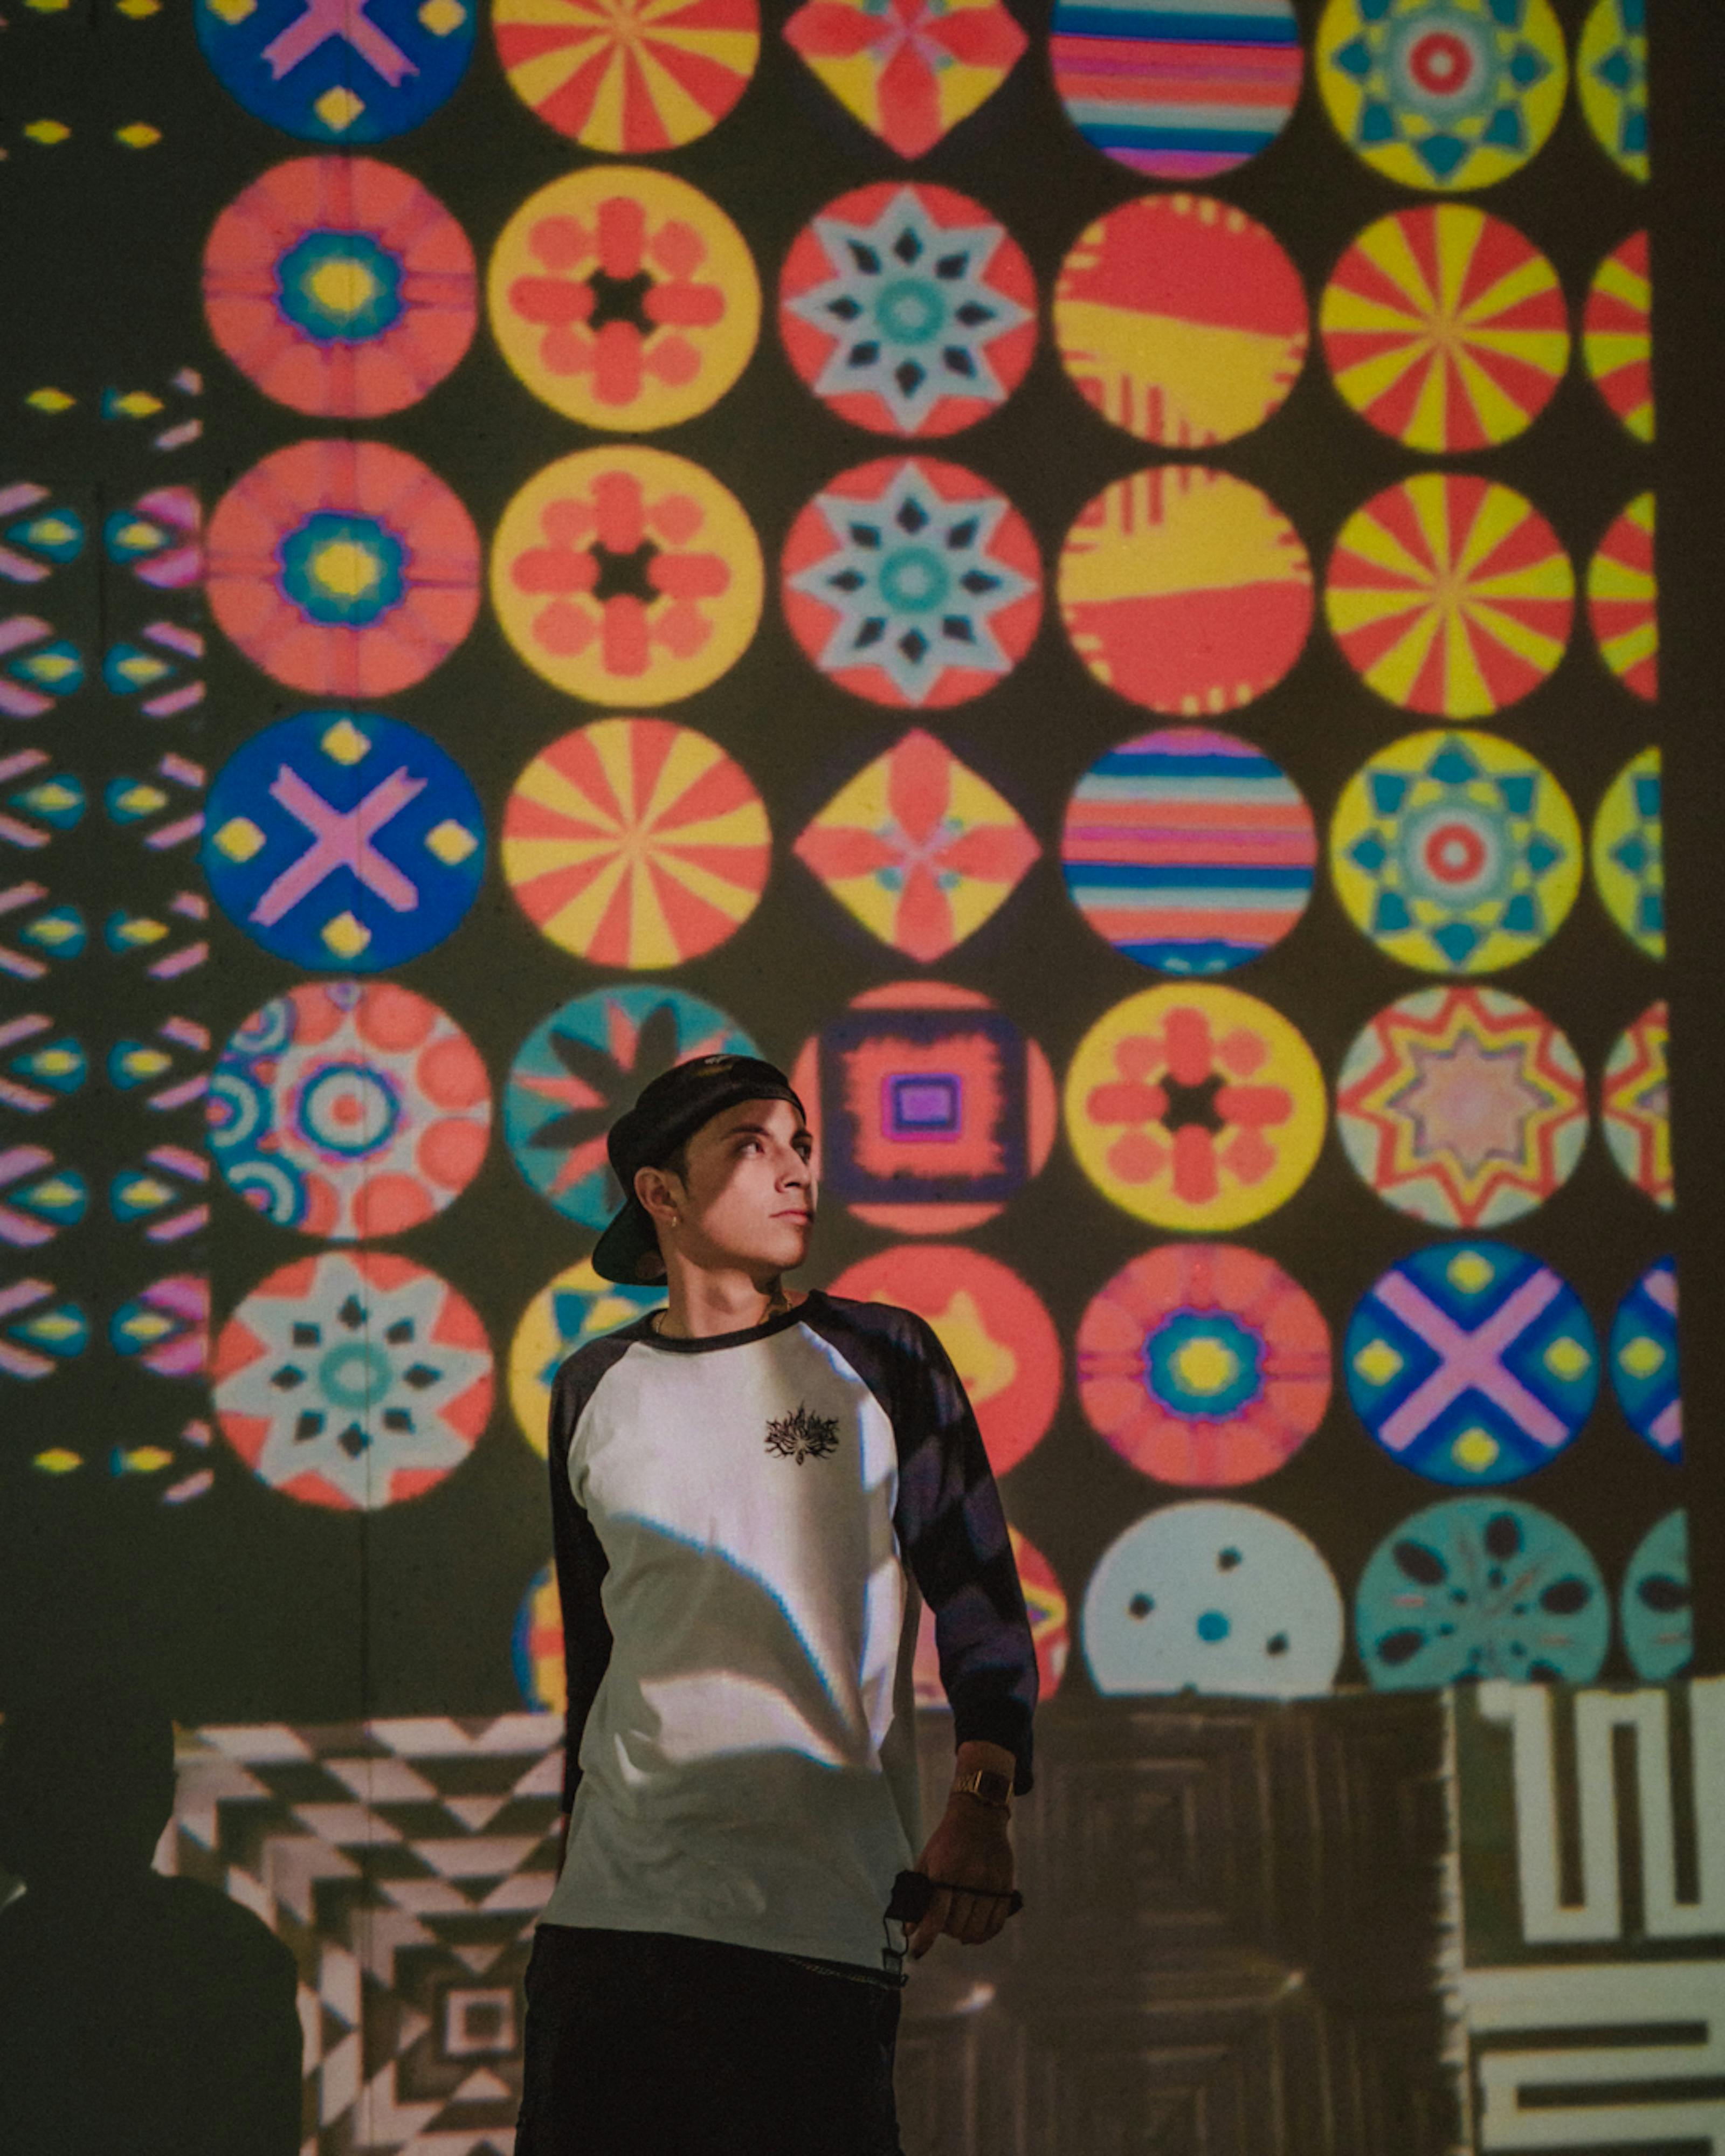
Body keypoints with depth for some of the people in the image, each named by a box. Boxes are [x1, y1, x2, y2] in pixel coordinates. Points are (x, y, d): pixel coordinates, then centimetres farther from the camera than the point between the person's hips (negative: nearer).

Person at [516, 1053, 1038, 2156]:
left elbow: (982, 1609, -2)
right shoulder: (594, 1390, 12)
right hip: (610, 1911, 3)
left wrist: (982, 1804, -17)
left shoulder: (878, 1360, 4)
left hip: (817, 1919, -3)